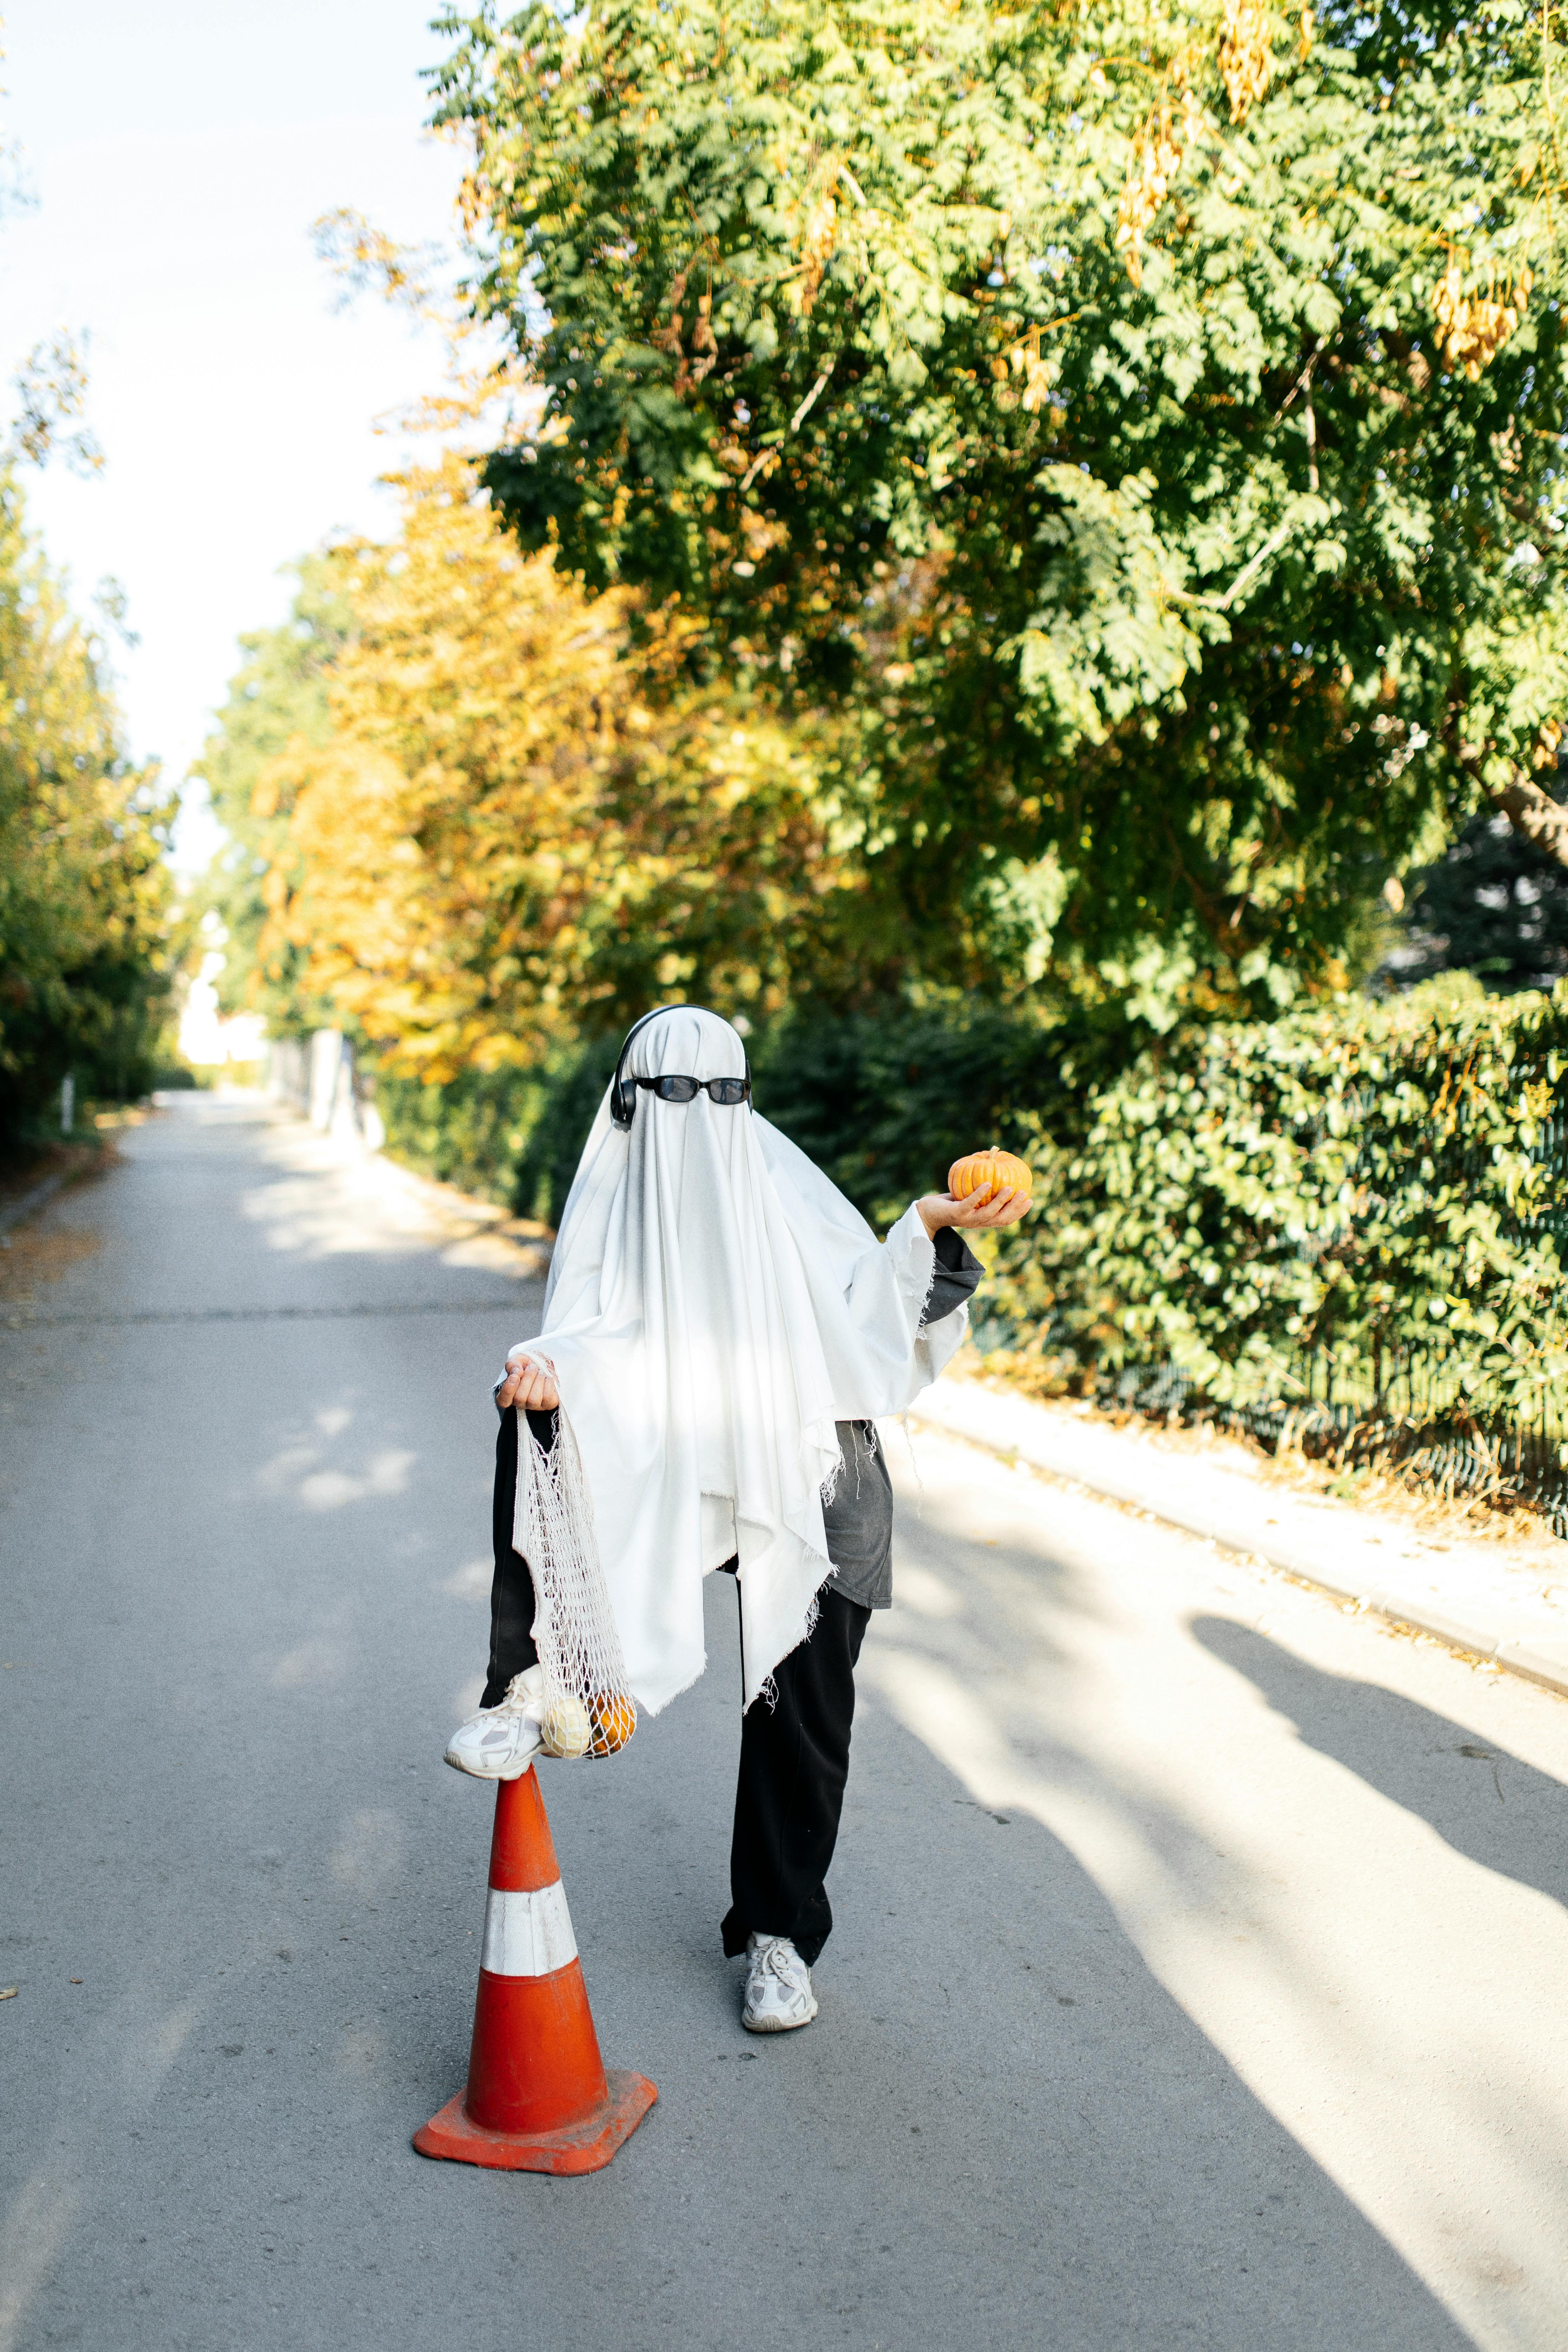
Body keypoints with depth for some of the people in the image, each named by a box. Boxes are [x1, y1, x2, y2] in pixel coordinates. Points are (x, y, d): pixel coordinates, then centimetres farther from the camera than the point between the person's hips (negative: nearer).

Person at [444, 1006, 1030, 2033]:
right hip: (670, 1465, 0)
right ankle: (532, 1693, -22)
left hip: (804, 1482, 0)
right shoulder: (615, 1191, 0)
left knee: (802, 1715, 5)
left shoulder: (781, 1180, 0)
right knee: (539, 1423, -26)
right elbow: (606, 1334, -9)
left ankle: (780, 1934, 27)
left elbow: (859, 1307, -2)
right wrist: (549, 1367, -30)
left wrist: (928, 1228, -16)